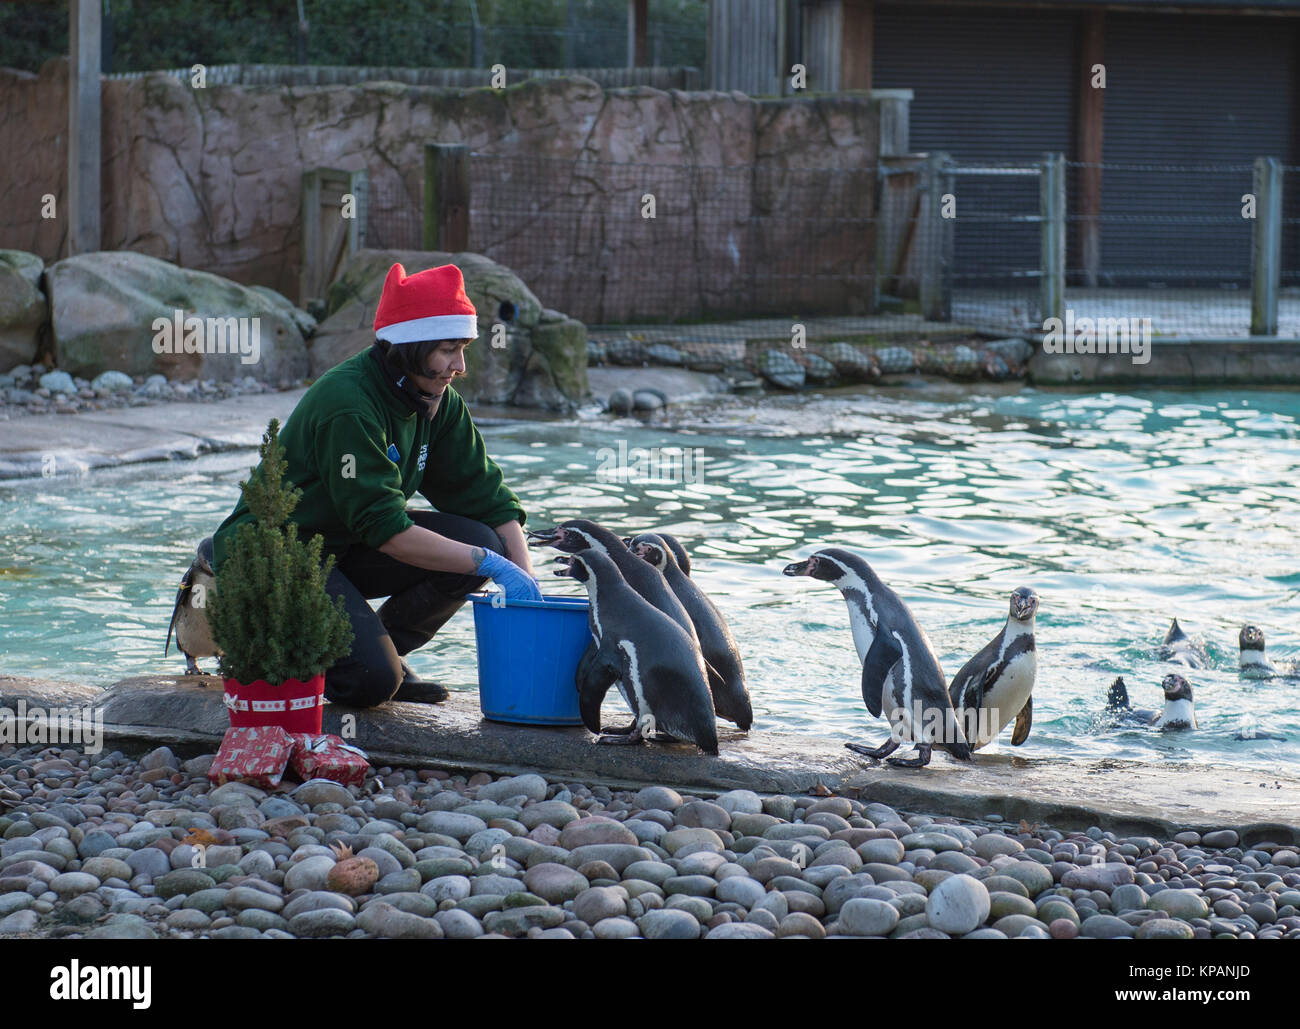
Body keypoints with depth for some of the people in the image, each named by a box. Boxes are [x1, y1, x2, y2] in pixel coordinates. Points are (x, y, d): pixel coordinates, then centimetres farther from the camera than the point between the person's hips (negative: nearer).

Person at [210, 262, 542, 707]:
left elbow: (486, 495, 2)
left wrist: (526, 580, -13)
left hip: (345, 549, 8)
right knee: (372, 681, -26)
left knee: (479, 540, -13)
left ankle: (383, 649, 3)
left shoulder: (437, 402, -1)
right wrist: (489, 564, -28)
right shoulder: (347, 403, -26)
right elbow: (384, 528, -29)